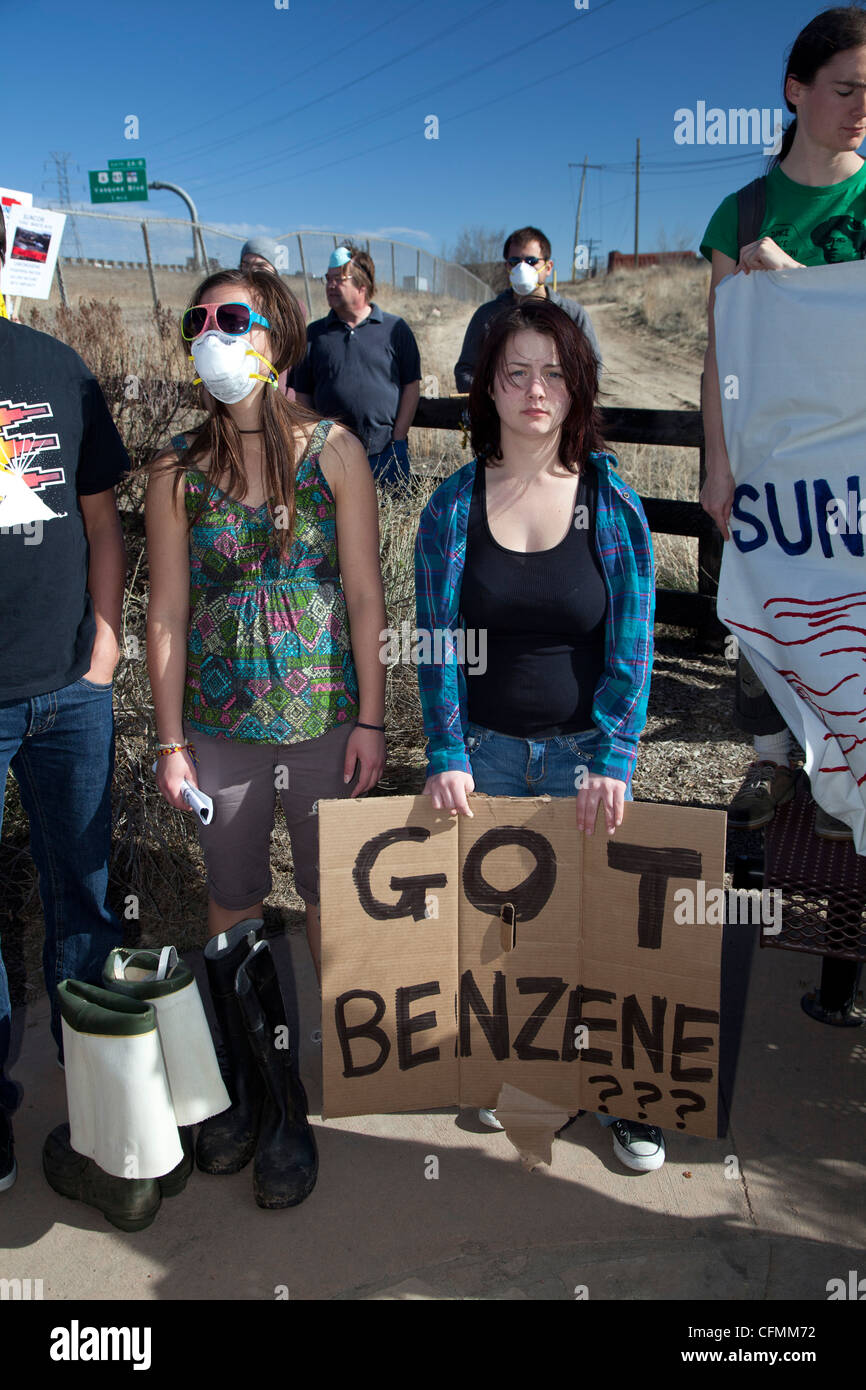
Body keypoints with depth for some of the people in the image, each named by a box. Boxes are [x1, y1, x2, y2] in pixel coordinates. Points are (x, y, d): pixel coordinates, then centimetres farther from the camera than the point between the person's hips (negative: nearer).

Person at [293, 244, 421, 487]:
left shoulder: (395, 328, 4)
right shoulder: (314, 333, 10)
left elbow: (412, 385, 3)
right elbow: (303, 394, 11)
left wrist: (397, 438, -4)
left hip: (386, 451, -1)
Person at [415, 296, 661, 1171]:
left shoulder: (611, 501, -5)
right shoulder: (453, 505, -3)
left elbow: (632, 643, -5)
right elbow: (434, 639, -3)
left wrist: (612, 761, -13)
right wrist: (445, 756, -10)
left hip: (583, 751, 0)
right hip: (486, 747, 1)